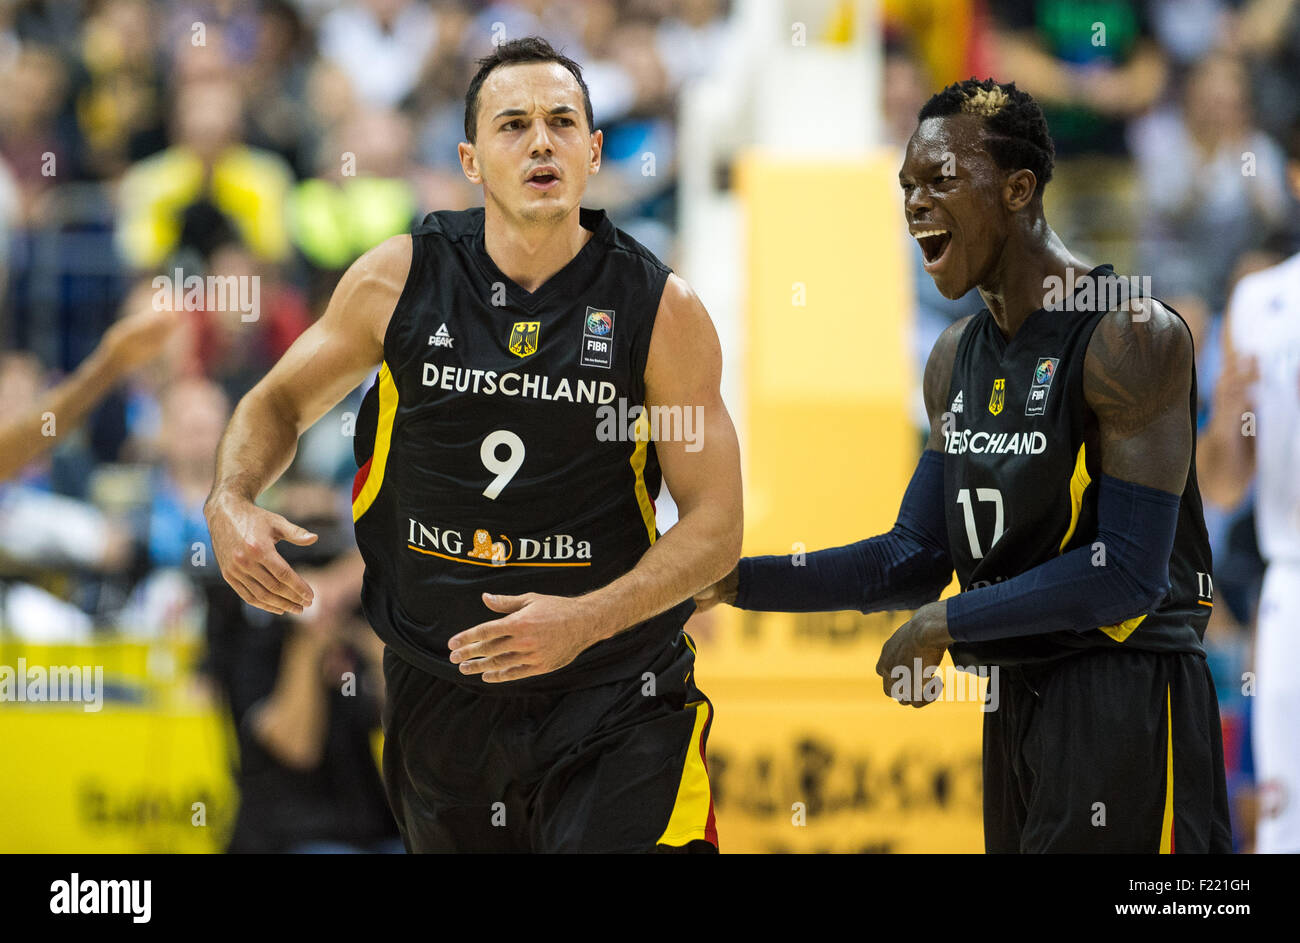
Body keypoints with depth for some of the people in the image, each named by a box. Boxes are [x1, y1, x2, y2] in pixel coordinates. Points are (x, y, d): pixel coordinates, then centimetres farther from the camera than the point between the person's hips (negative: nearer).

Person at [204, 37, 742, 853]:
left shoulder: (661, 311, -7)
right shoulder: (398, 282, -2)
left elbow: (716, 526, -6)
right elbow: (280, 403, 13)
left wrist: (587, 620, -22)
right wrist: (232, 503, -9)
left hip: (612, 701, -3)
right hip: (436, 690, 3)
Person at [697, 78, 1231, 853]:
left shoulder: (1131, 337, -14)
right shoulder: (959, 359, 13)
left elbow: (1130, 572, -18)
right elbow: (917, 559, 15)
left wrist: (946, 625, -14)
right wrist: (738, 581, 4)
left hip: (1126, 695, -8)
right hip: (1016, 700, 8)